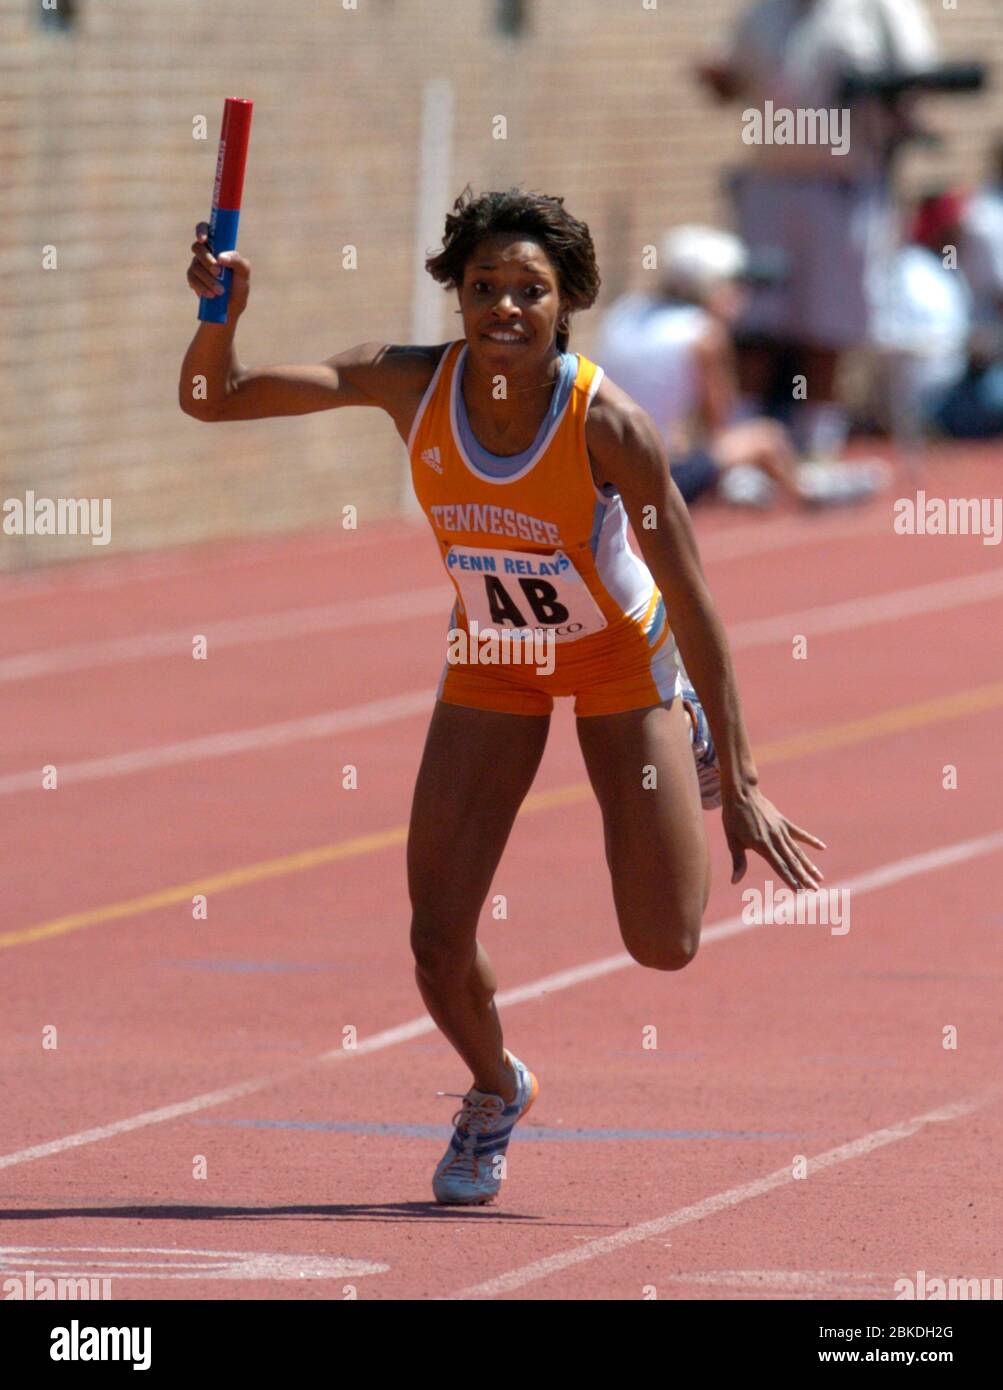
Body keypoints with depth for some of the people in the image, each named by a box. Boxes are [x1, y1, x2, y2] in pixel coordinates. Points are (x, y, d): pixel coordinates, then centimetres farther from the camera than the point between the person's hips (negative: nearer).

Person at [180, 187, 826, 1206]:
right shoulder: (412, 385, -23)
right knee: (439, 942, -9)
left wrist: (739, 788, -26)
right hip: (490, 664, 2)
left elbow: (693, 602, -26)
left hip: (618, 656, -2)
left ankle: (696, 739, 32)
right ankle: (494, 1092, 27)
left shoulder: (609, 425, -31)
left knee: (664, 948, -1)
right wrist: (222, 315, -43)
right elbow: (211, 400, -20)